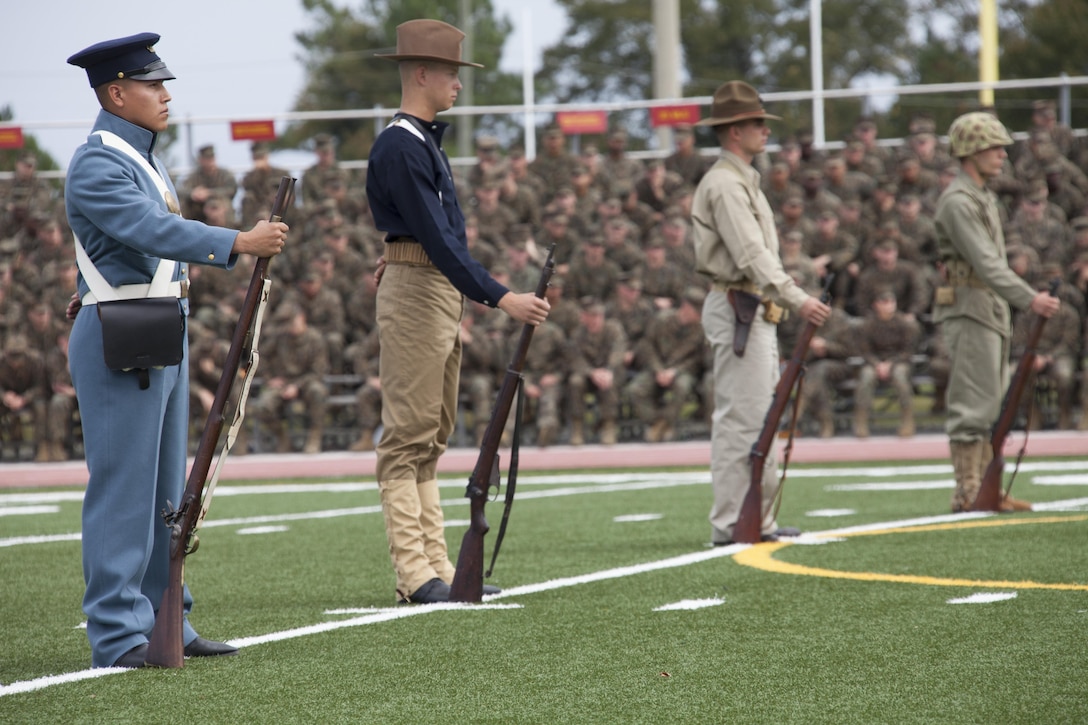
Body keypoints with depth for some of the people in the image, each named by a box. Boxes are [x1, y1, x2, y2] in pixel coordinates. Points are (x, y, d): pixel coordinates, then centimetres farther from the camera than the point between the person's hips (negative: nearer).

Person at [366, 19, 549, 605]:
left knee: (431, 436, 10)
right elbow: (437, 237, -24)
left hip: (441, 293, 11)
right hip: (414, 288, -11)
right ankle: (415, 574, -11)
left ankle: (437, 568, 12)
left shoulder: (425, 141, 17)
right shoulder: (400, 148, -16)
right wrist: (499, 297, -30)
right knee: (407, 437, -9)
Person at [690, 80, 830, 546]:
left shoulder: (741, 180, 20)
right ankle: (729, 523, -11)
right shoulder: (725, 184, -14)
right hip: (736, 309, -11)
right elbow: (751, 255, -24)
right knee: (740, 417, -11)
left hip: (753, 311, 11)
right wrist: (797, 299, -32)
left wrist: (789, 300, 18)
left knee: (761, 415, 12)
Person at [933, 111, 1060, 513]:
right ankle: (968, 492, -9)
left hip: (993, 310, 10)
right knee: (972, 404, -10)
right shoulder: (957, 202, -15)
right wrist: (1030, 299, -29)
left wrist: (1025, 299, 18)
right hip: (969, 310, -10)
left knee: (990, 405, 11)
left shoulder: (985, 196, 18)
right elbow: (986, 264, -24)